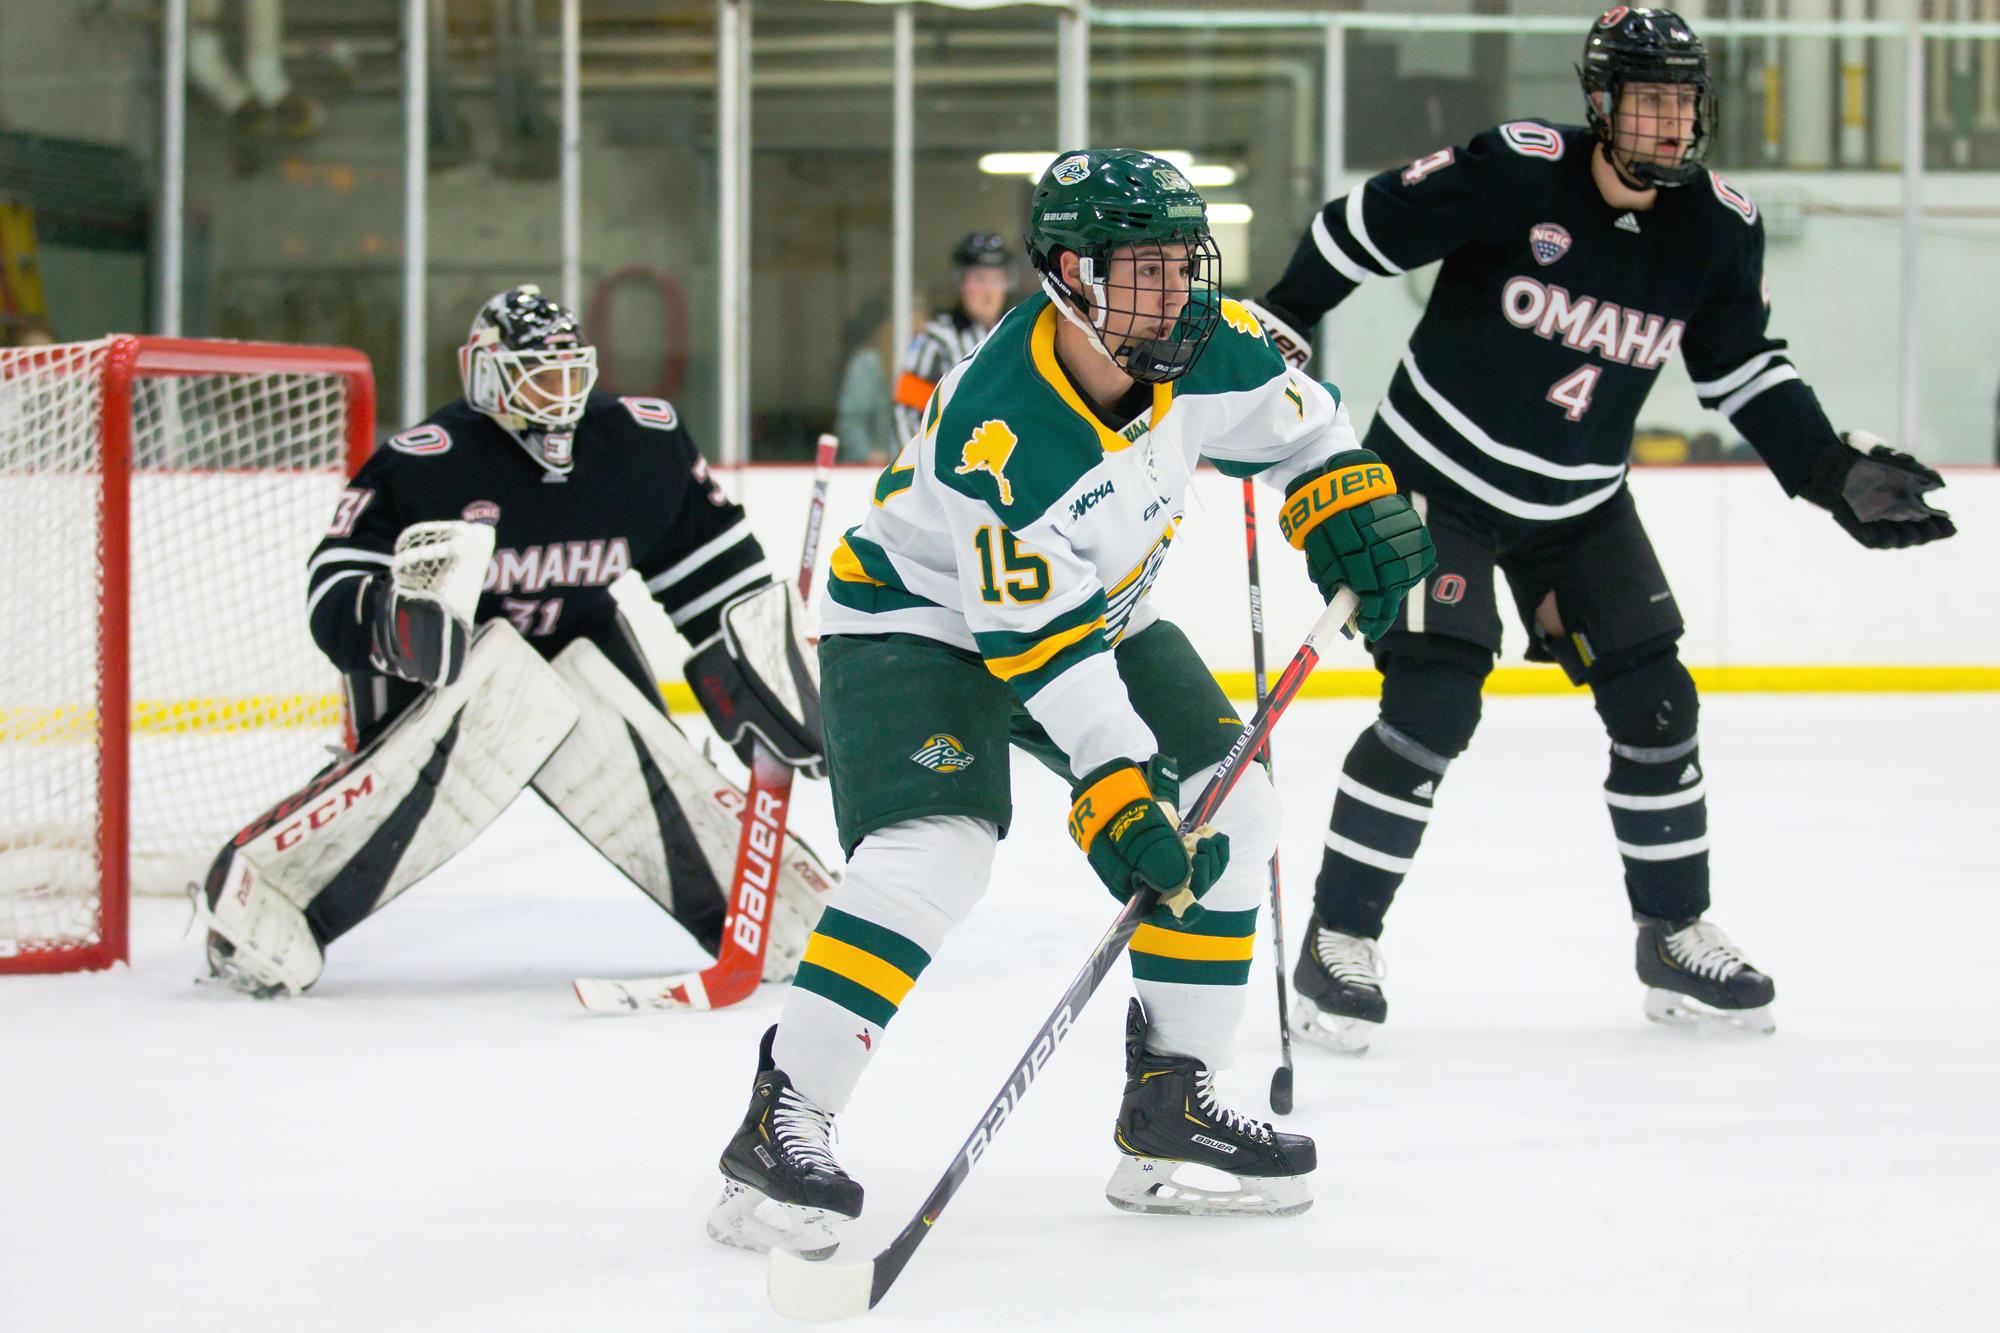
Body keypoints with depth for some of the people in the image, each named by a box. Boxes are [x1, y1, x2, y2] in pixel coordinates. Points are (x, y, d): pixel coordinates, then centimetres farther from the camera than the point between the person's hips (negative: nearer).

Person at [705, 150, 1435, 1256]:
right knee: (936, 849, -28)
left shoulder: (1205, 347, -17)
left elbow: (1293, 418, 8)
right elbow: (1041, 643, -34)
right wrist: (1121, 795, -36)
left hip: (1100, 607, 8)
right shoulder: (1000, 436, -36)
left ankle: (1170, 1104, 10)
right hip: (919, 616, -8)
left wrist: (1351, 509, -6)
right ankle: (777, 1129, -23)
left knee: (1232, 813, -1)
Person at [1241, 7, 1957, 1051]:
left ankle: (1675, 937, 20)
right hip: (1437, 480, -5)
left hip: (1580, 504, 5)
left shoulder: (1718, 228, -6)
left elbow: (1744, 371, 7)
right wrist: (1270, 338, -9)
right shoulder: (1514, 173, -23)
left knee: (1654, 701, 3)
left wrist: (1836, 472, -1)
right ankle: (1337, 944, -4)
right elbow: (1360, 228, -14)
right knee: (1432, 706, -16)